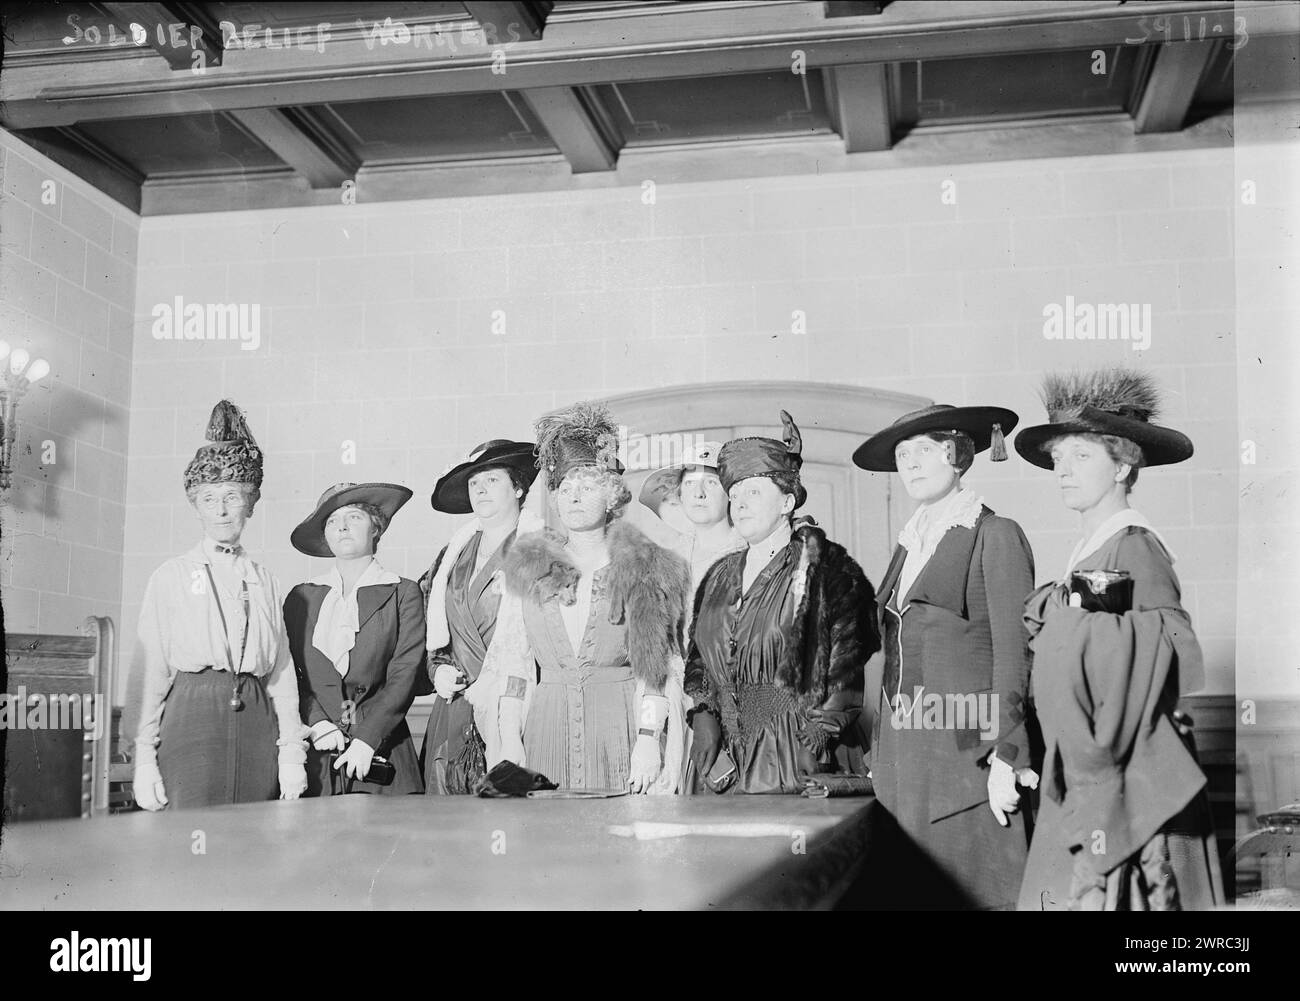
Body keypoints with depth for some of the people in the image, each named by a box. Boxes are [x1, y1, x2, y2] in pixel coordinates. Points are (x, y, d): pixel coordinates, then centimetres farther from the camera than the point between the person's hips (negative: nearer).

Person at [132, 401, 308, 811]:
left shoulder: (264, 581, 13)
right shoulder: (171, 577, 7)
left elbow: (282, 673, 12)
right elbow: (149, 671, 3)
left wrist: (291, 753, 6)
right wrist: (144, 758, -2)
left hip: (256, 720, 2)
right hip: (191, 714, -2)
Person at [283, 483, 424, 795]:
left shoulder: (403, 593, 5)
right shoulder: (302, 597, 13)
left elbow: (405, 675, -2)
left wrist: (366, 740, -11)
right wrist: (316, 722, -9)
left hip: (380, 747, -2)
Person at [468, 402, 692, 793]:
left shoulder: (643, 570, 5)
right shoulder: (527, 569, 12)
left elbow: (655, 671, 0)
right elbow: (510, 666, 9)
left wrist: (649, 740, -11)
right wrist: (510, 742, -1)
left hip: (619, 729, -2)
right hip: (544, 728, 2)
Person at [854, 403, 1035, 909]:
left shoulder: (995, 535, -4)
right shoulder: (908, 544, 17)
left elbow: (1013, 655, -8)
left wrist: (1005, 759, -14)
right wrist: (881, 752, 14)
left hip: (966, 753, -6)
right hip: (906, 756, 6)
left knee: (972, 893, -5)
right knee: (911, 891, 6)